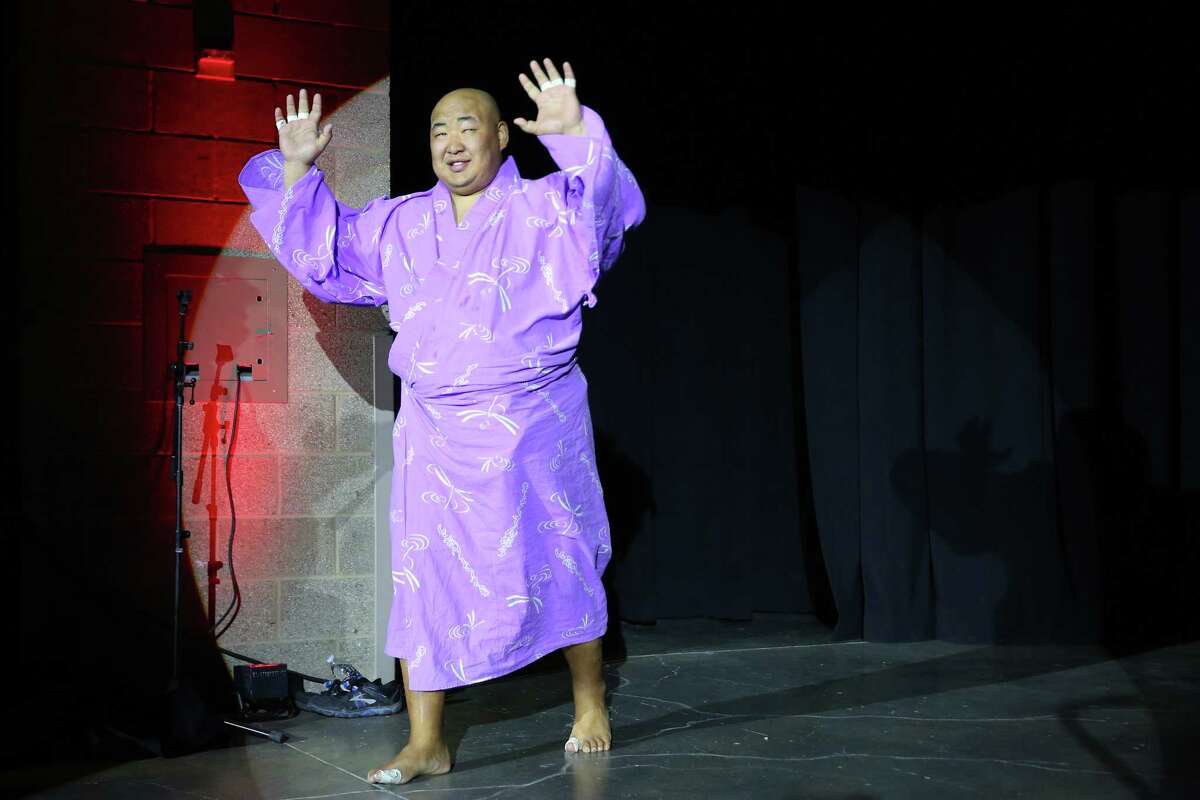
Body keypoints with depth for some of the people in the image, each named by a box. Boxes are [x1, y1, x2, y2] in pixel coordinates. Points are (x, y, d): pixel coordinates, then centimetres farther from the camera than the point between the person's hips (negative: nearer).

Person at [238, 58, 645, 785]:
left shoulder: (542, 212, -4)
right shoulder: (400, 224, 10)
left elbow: (609, 203, -22)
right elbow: (323, 251, 18)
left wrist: (575, 133, -37)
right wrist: (297, 171, 7)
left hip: (533, 426, -3)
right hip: (436, 431, 4)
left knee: (560, 566, 9)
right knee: (425, 577, 0)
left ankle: (591, 704, 30)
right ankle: (425, 742, 8)